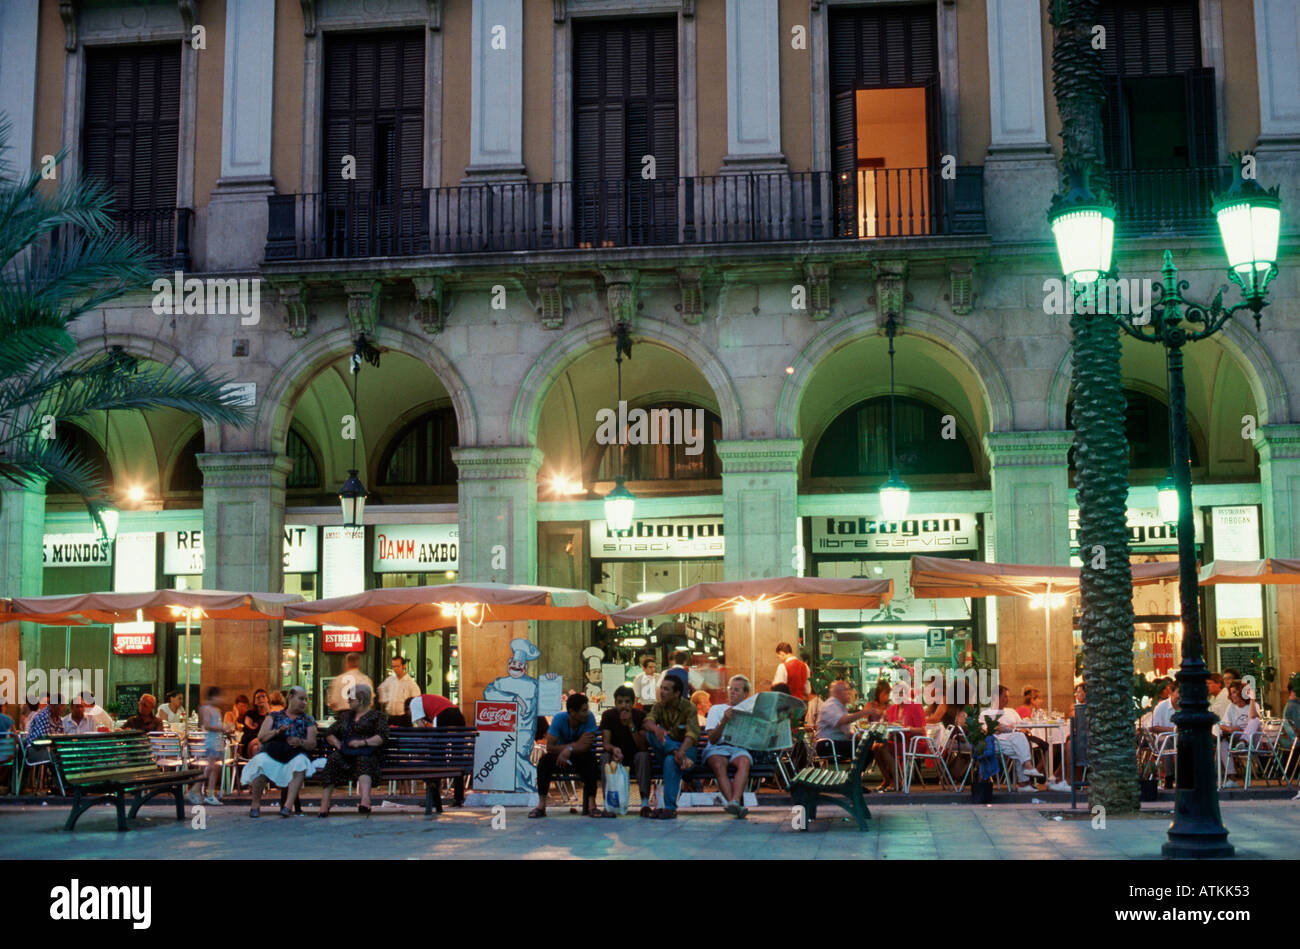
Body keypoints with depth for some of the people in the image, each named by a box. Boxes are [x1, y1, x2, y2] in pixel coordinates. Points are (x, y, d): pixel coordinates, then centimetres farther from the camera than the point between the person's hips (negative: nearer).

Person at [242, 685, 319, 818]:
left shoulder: (308, 721, 21)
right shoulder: (274, 716, 20)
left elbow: (312, 744, 8)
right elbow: (261, 737, 7)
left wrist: (300, 742, -14)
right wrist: (277, 731, -10)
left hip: (294, 756, 0)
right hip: (271, 754, 0)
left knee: (301, 762, -36)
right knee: (261, 762, -35)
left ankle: (288, 805, -41)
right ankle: (255, 804, -21)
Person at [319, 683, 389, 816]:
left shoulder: (377, 716, 16)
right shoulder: (345, 716, 32)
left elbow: (382, 737, 1)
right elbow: (329, 734, 29)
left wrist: (363, 742, -12)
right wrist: (336, 742, 6)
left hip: (366, 754, -3)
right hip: (344, 754, 3)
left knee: (363, 761, -39)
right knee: (332, 760, -32)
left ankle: (365, 801, -63)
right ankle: (324, 807, -40)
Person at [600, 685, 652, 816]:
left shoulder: (641, 715, -11)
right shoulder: (608, 715, -8)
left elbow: (643, 746, -19)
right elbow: (606, 743, -14)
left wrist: (631, 725, -29)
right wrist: (614, 749, -39)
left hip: (635, 758, 0)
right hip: (617, 756, 1)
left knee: (643, 756, -33)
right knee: (607, 757, -32)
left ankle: (645, 802, -37)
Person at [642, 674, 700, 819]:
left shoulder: (688, 708, -10)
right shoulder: (659, 706, 2)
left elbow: (692, 733, -26)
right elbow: (648, 721, -18)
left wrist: (682, 751, -46)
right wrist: (656, 729, -44)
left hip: (686, 748, -4)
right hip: (665, 749, 4)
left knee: (671, 761, -37)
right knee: (650, 733, -24)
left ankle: (669, 807, -34)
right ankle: (676, 754, -38)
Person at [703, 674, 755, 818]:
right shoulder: (716, 709, 22)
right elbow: (712, 739, 9)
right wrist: (723, 721, -7)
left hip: (740, 748, 1)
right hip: (717, 748, 0)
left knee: (744, 762, -37)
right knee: (718, 764, -37)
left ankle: (734, 801, -55)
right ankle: (736, 805, -52)